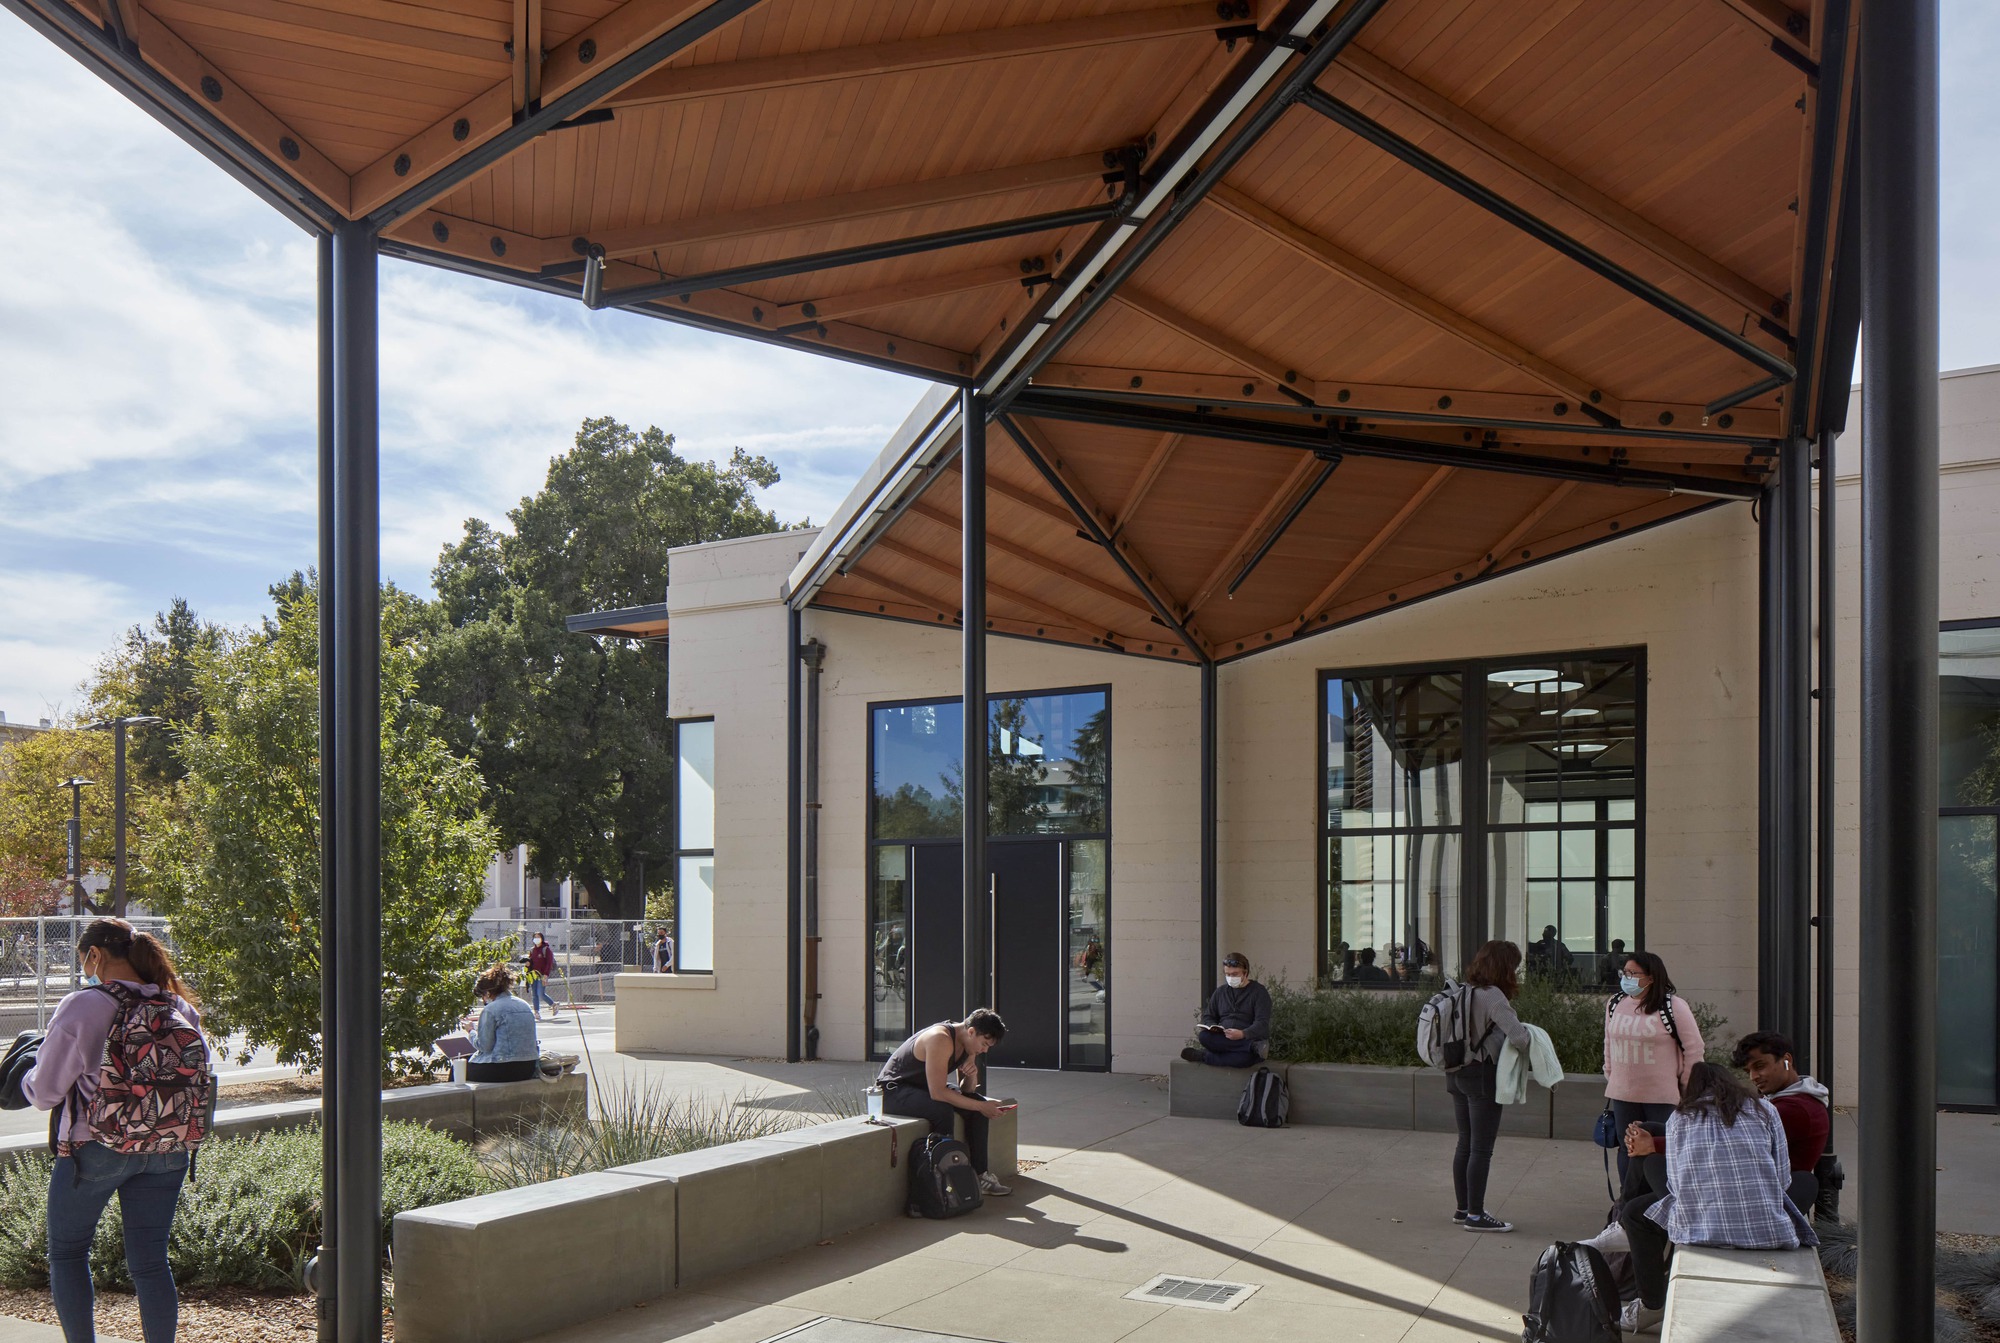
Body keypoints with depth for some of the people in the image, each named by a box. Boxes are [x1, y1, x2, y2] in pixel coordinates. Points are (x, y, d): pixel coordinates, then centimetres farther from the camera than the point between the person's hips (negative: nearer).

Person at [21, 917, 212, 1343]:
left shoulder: (81, 1007, -14)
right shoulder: (180, 1007, 0)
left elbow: (43, 1092, -8)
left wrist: (26, 1077, 14)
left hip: (94, 1149, -4)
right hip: (167, 1151, 4)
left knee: (67, 1251, 16)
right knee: (150, 1261, 10)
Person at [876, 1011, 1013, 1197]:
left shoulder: (966, 1042, -2)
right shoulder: (940, 1040, -29)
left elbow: (966, 1091, 4)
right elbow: (938, 1093, -33)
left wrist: (971, 1075, -19)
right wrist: (980, 1107, -28)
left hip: (923, 1086, 9)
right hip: (893, 1089, -9)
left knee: (978, 1101, -3)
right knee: (942, 1111, -33)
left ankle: (979, 1174, 1)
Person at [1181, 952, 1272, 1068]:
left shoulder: (1259, 992, 3)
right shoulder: (1220, 991, 20)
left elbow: (1262, 1024, -9)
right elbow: (1207, 1016, 21)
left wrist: (1243, 1034, -31)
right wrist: (1212, 1026, -6)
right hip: (1222, 1040, 6)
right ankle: (1252, 1046, -34)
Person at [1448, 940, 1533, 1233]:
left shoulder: (1462, 990, 7)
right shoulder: (1492, 996, -19)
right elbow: (1517, 1036, -27)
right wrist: (1525, 1038, -4)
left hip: (1457, 1074, 8)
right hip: (1483, 1076, -8)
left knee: (1465, 1144, 16)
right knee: (1481, 1148, -1)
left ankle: (1463, 1208, 25)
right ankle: (1475, 1215, 4)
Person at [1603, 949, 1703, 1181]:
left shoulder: (1674, 1007, -10)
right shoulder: (1615, 1004, 6)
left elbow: (1693, 1049, -5)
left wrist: (1688, 1088, -3)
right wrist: (1610, 1076, 18)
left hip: (1663, 1097, -5)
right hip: (1623, 1094, 5)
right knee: (1628, 1150, 11)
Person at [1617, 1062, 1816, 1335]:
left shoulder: (1679, 1117, 13)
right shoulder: (1763, 1109, 15)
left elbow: (1676, 1183, 6)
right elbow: (1782, 1177, 13)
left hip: (1703, 1229, -1)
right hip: (1769, 1232, 1)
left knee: (1634, 1212, 26)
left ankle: (1652, 1305, 36)